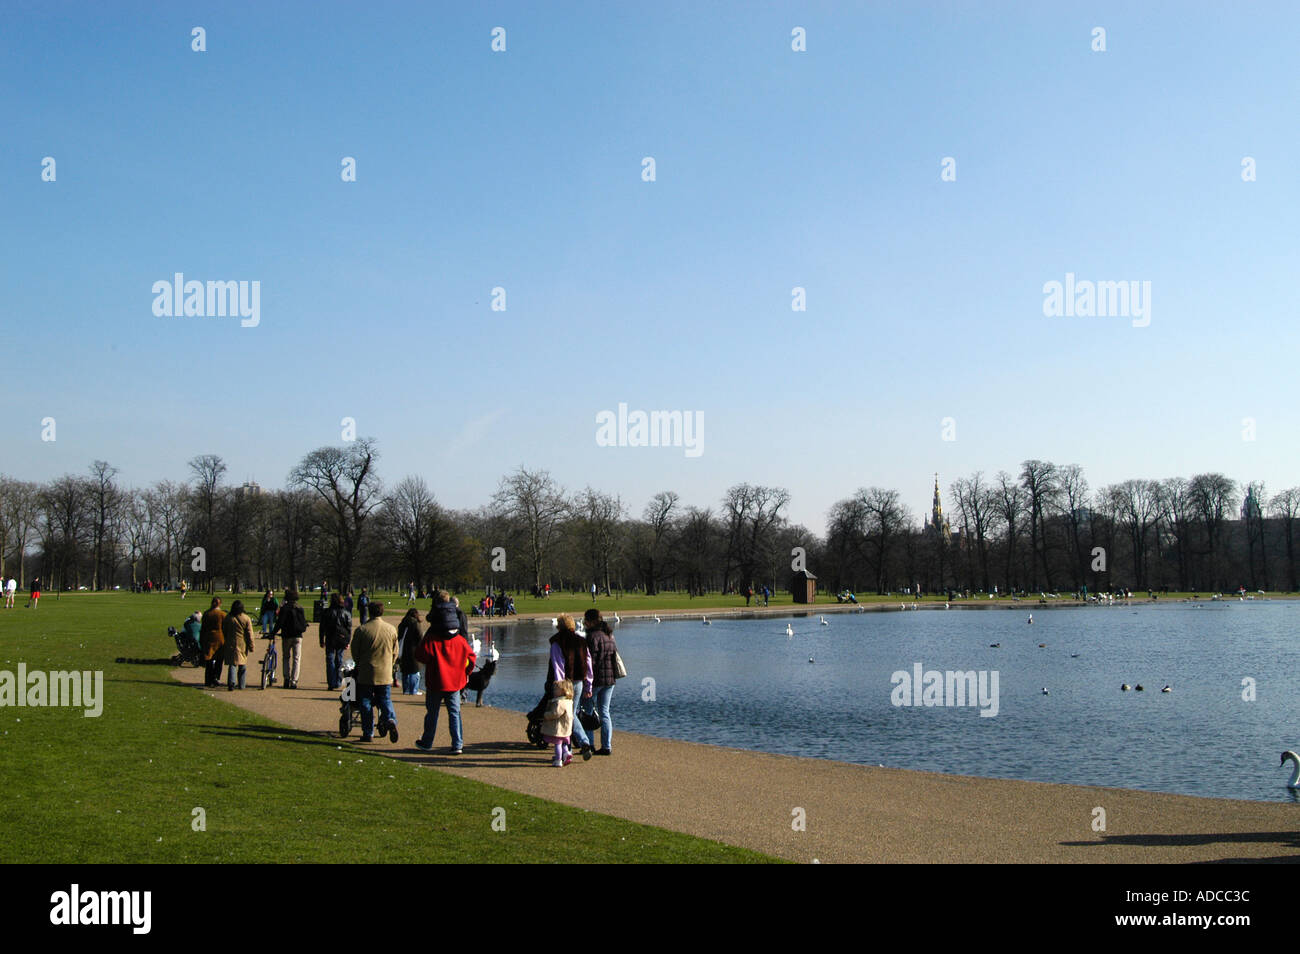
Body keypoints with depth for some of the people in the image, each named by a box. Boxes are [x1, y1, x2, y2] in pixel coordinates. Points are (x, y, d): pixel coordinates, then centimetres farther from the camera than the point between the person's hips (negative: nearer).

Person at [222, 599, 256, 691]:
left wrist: (226, 641, 24)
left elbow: (224, 632, 10)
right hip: (243, 644, -1)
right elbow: (249, 634, -5)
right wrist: (251, 646, 1)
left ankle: (231, 683, -17)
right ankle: (242, 685, 16)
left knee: (232, 665, 1)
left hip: (231, 644, 1)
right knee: (243, 666, 11)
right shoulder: (246, 618, -6)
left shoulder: (227, 618, 0)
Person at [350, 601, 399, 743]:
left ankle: (368, 733, 9)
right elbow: (395, 652, 8)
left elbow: (355, 652, 0)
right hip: (385, 674, 2)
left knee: (366, 703, 8)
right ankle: (391, 720, -15)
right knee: (385, 700, 11)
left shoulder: (361, 630, -9)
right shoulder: (391, 629, 0)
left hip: (366, 673, -2)